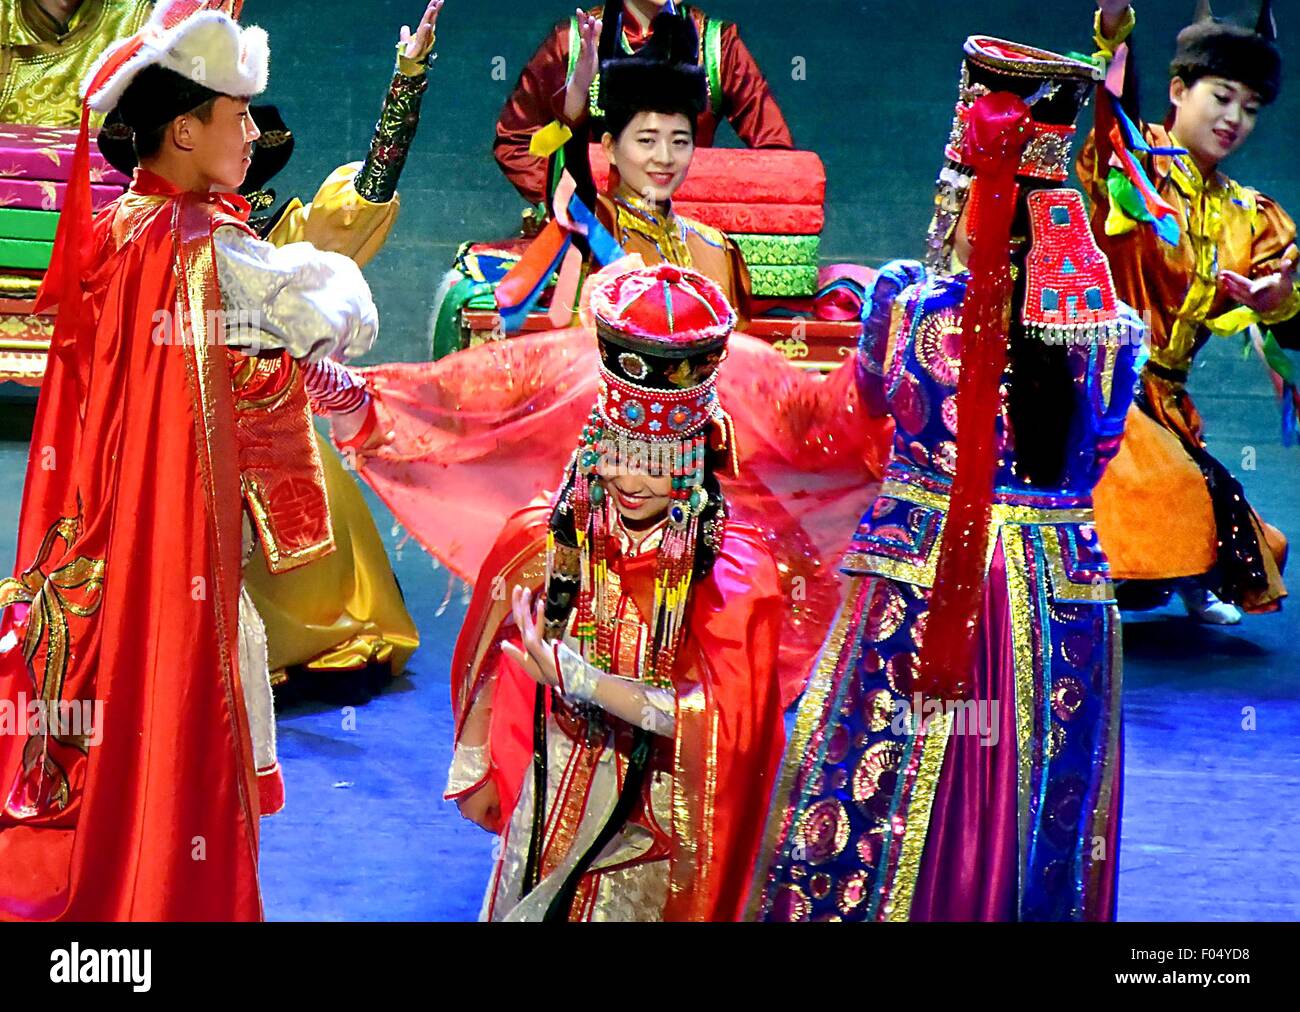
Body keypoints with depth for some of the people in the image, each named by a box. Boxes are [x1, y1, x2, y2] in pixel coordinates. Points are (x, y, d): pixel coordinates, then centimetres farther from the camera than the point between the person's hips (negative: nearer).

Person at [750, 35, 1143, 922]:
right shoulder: (1112, 331, -6)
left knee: (881, 795, 10)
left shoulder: (908, 302, -11)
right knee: (1035, 817, 14)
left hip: (915, 581, -1)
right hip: (1059, 597, 2)